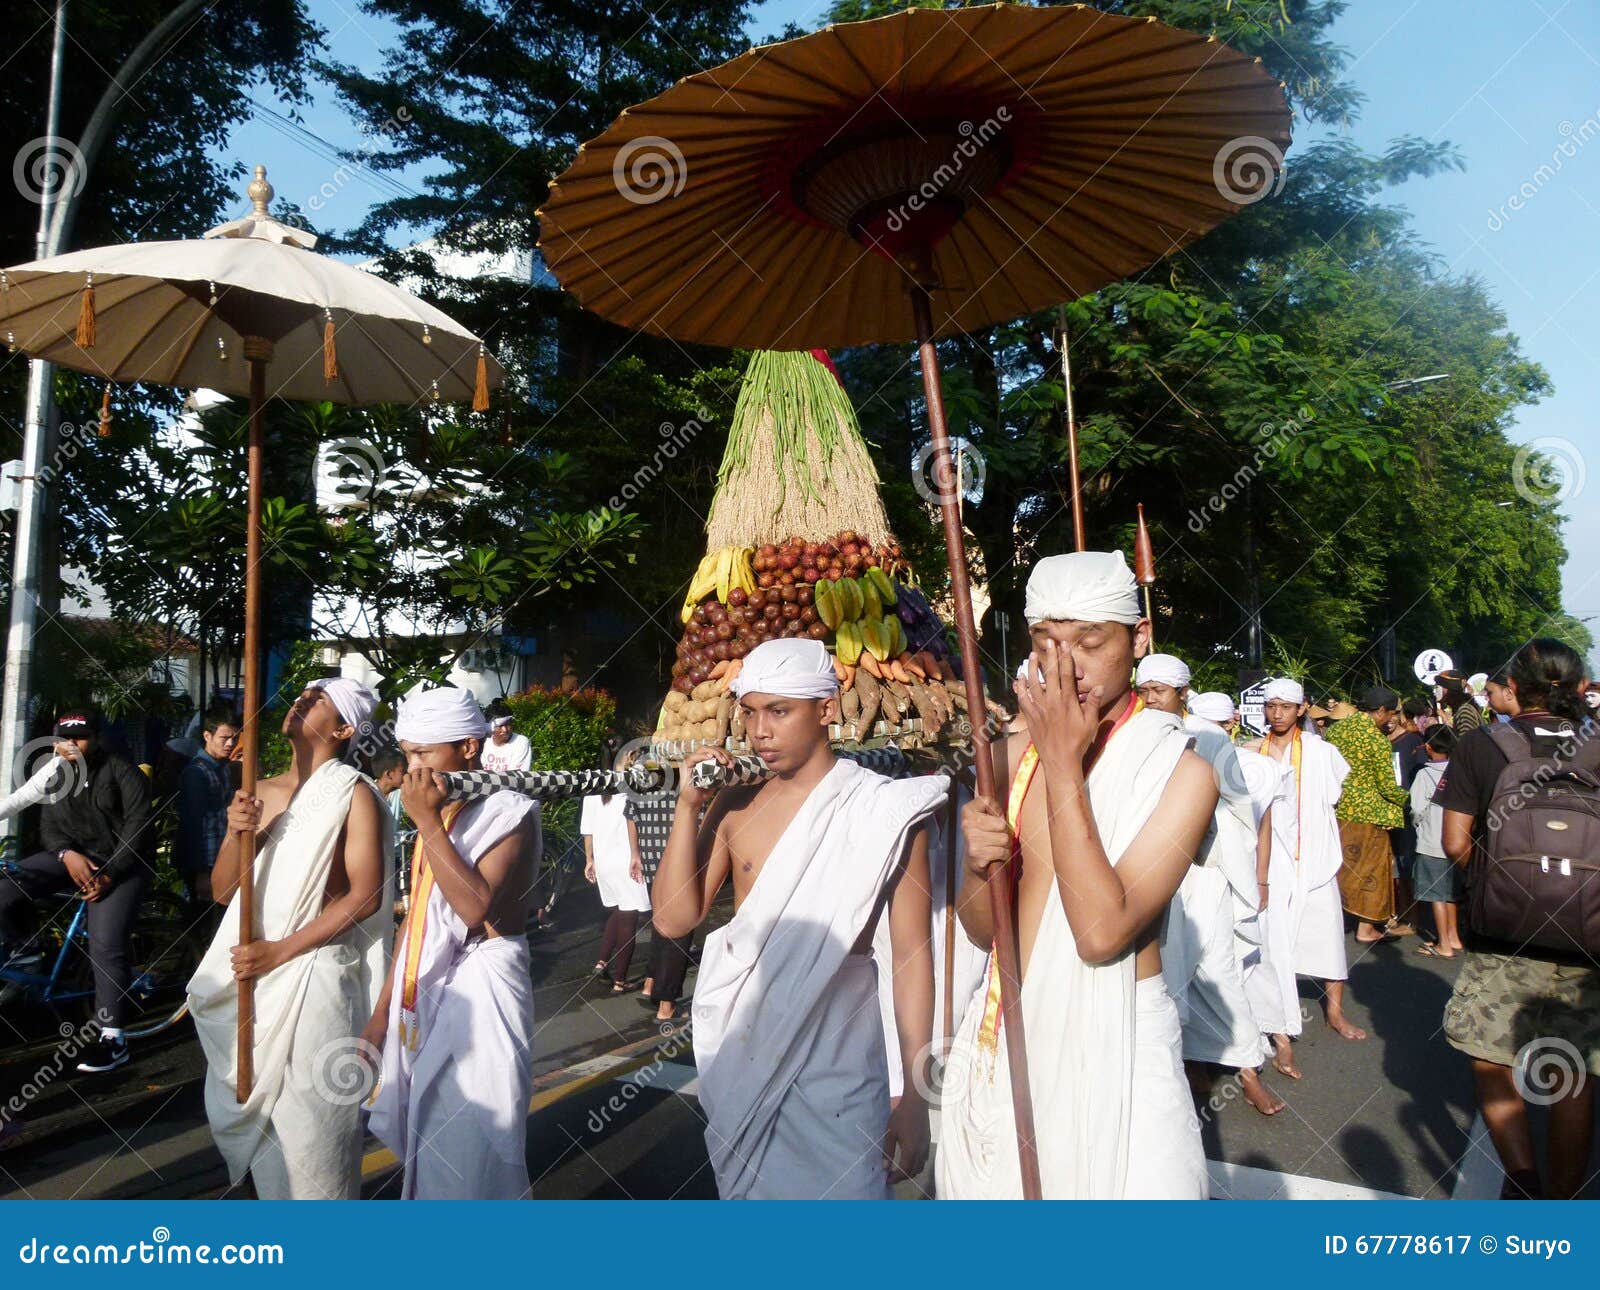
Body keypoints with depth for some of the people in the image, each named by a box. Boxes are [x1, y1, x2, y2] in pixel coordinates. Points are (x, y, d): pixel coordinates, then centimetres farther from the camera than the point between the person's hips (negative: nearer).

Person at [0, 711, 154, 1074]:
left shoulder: (121, 770, -8)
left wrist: (109, 874, -20)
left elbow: (137, 824, -14)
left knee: (106, 945, -19)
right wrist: (68, 854, -17)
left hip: (121, 862, -6)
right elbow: (49, 827, 6)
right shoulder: (54, 776, 11)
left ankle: (112, 1038, -11)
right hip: (73, 857, 6)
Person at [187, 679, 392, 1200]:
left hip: (313, 975, -6)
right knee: (258, 1109, 15)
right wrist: (235, 833, -8)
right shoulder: (260, 793, 9)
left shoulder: (353, 794, -8)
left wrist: (279, 951, -15)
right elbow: (222, 891, 10)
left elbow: (364, 897, -14)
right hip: (248, 975, 6)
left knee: (311, 1120, -2)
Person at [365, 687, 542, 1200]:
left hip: (480, 987, -7)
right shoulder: (437, 812, 10)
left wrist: (427, 822, -24)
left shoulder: (509, 813, -13)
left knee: (466, 1144, 0)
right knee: (425, 1139, 15)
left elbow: (477, 905, -27)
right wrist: (383, 1008, 16)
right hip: (423, 987, 8)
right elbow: (416, 915, 15)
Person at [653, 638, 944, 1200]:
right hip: (739, 1054, 4)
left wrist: (914, 1097, -9)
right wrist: (688, 806, -8)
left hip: (834, 1058, -4)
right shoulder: (734, 804, 2)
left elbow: (911, 954, -8)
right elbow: (674, 919, 0)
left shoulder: (884, 809, -9)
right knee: (744, 1192, 18)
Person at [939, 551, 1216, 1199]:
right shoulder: (1008, 757, 1)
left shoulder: (1179, 772, -13)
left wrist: (1064, 763, -24)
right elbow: (982, 929, 4)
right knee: (998, 1187, 19)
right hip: (1006, 1034, 5)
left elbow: (1102, 933, -24)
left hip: (1115, 1046, -4)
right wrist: (979, 865, -18)